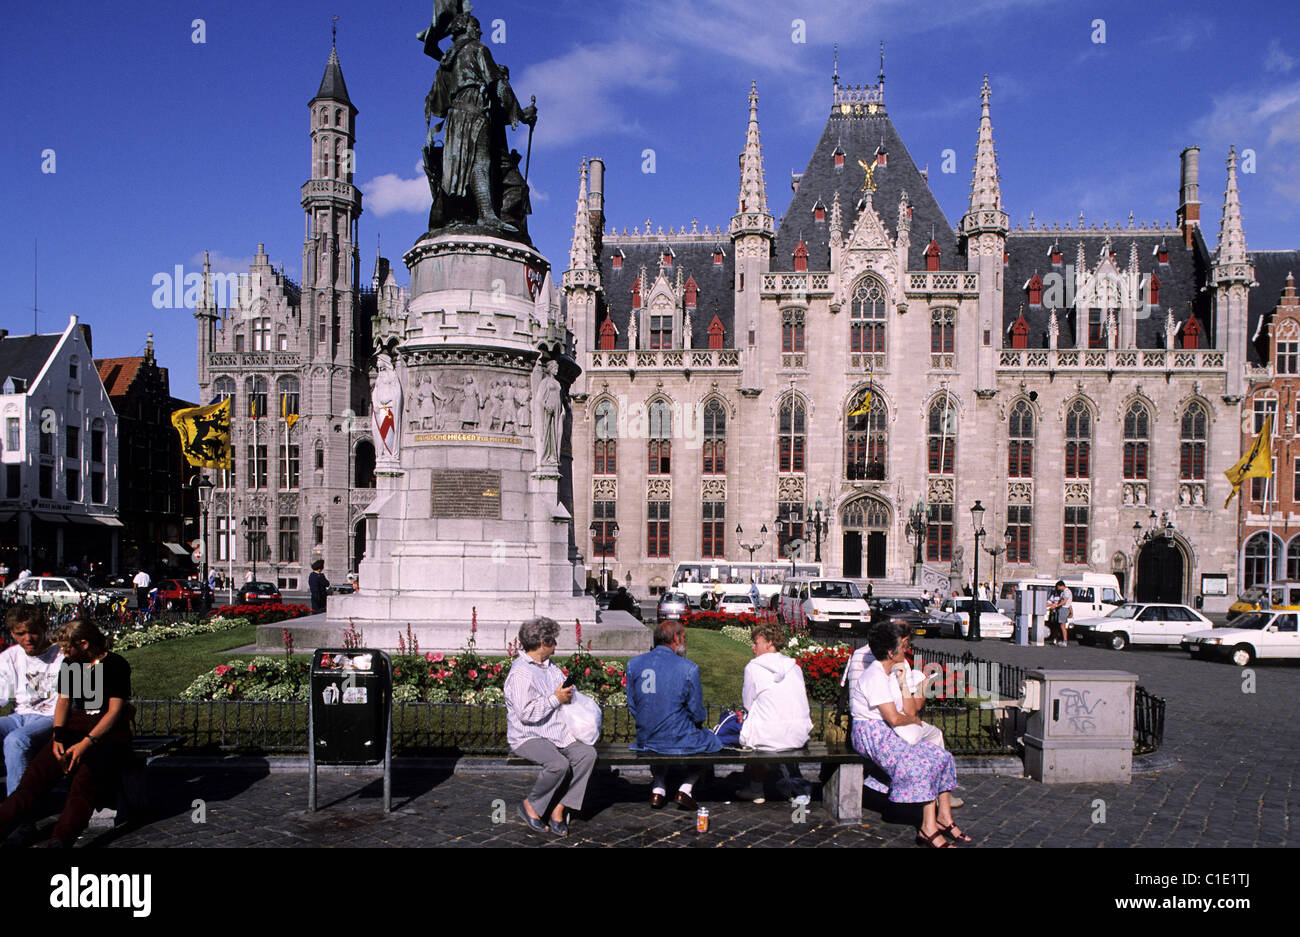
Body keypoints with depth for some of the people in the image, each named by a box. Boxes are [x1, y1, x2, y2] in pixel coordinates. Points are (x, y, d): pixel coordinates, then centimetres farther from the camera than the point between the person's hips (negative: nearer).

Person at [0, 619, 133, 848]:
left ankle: (59, 841, -52)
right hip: (75, 727, 6)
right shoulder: (69, 665, 18)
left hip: (109, 734, -6)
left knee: (83, 783, -32)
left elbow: (115, 712, -8)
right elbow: (63, 701, 16)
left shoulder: (116, 665, -2)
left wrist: (86, 743, -20)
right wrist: (58, 737, -3)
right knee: (34, 776, -21)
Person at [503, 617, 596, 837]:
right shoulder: (520, 673, -14)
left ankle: (559, 809, -11)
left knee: (588, 754, -16)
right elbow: (526, 713, -22)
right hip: (527, 737, -8)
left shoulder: (549, 666, 16)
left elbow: (567, 690, 30)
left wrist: (568, 693, 7)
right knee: (559, 764, -32)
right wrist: (555, 699, -16)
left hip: (556, 733, 8)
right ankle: (529, 806, -6)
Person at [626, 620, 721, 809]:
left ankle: (658, 788, 21)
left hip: (645, 741, 4)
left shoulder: (633, 664, -2)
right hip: (680, 742, -4)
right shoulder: (688, 668, -13)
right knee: (712, 741, 25)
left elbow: (632, 707, 5)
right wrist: (704, 713, 17)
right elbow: (698, 715, -7)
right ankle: (685, 788, 11)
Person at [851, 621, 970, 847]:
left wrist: (903, 681, 0)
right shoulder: (874, 677, -18)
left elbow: (911, 712, 7)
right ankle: (928, 829, -18)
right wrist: (913, 720, -3)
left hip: (893, 734, 9)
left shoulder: (893, 673, 12)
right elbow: (894, 718, -24)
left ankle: (943, 818, 0)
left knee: (942, 757, -4)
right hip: (872, 734, -9)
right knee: (921, 765, -25)